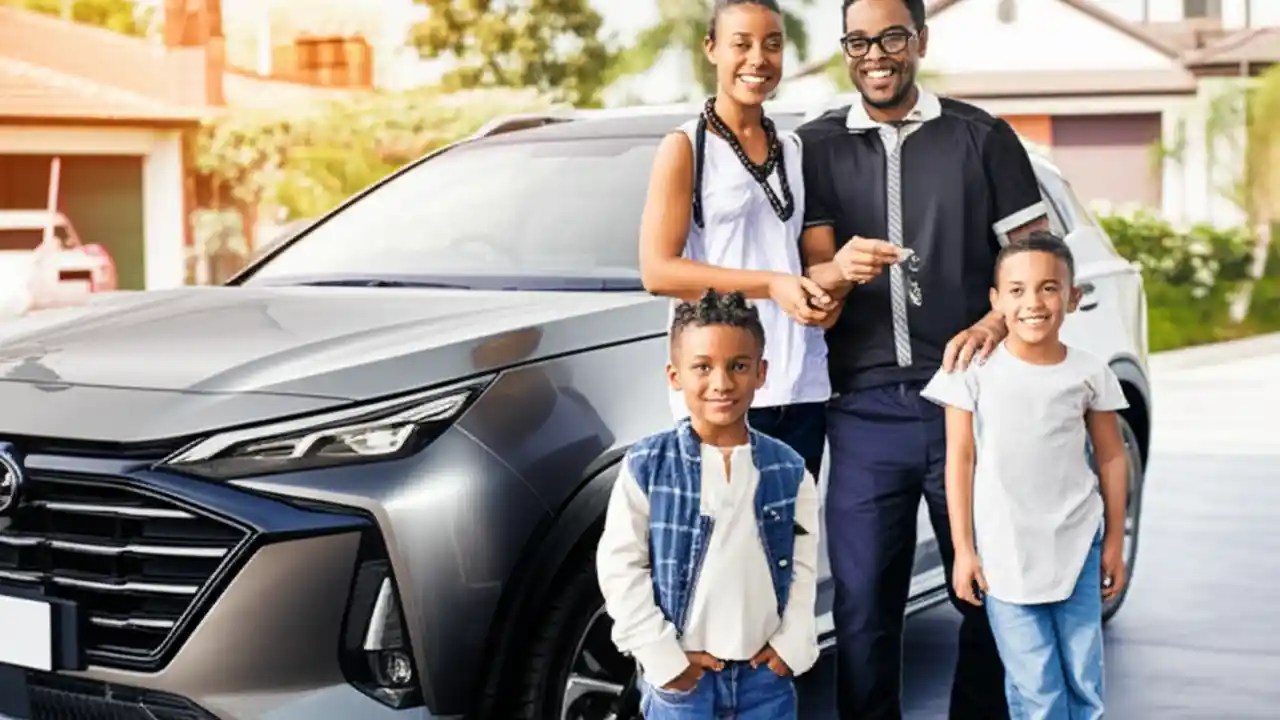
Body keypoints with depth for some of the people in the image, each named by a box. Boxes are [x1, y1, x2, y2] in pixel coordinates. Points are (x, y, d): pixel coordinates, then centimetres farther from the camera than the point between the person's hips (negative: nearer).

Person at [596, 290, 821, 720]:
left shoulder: (788, 469, 1)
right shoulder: (646, 466, -8)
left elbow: (804, 565, 6)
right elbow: (620, 568, -7)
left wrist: (791, 644, -3)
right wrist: (663, 658, -10)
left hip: (765, 671, 3)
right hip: (683, 673, -2)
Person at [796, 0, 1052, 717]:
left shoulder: (981, 136, 9)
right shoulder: (818, 146, 12)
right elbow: (809, 274, 5)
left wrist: (995, 321, -13)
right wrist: (839, 270, -19)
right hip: (865, 411, 1)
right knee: (863, 606, -1)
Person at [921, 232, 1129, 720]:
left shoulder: (1090, 374, 0)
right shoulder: (975, 371, -5)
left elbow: (1111, 460, 8)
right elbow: (959, 461, -1)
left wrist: (1114, 543, 8)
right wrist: (963, 549, -3)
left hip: (1076, 547, 2)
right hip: (1003, 553, -2)